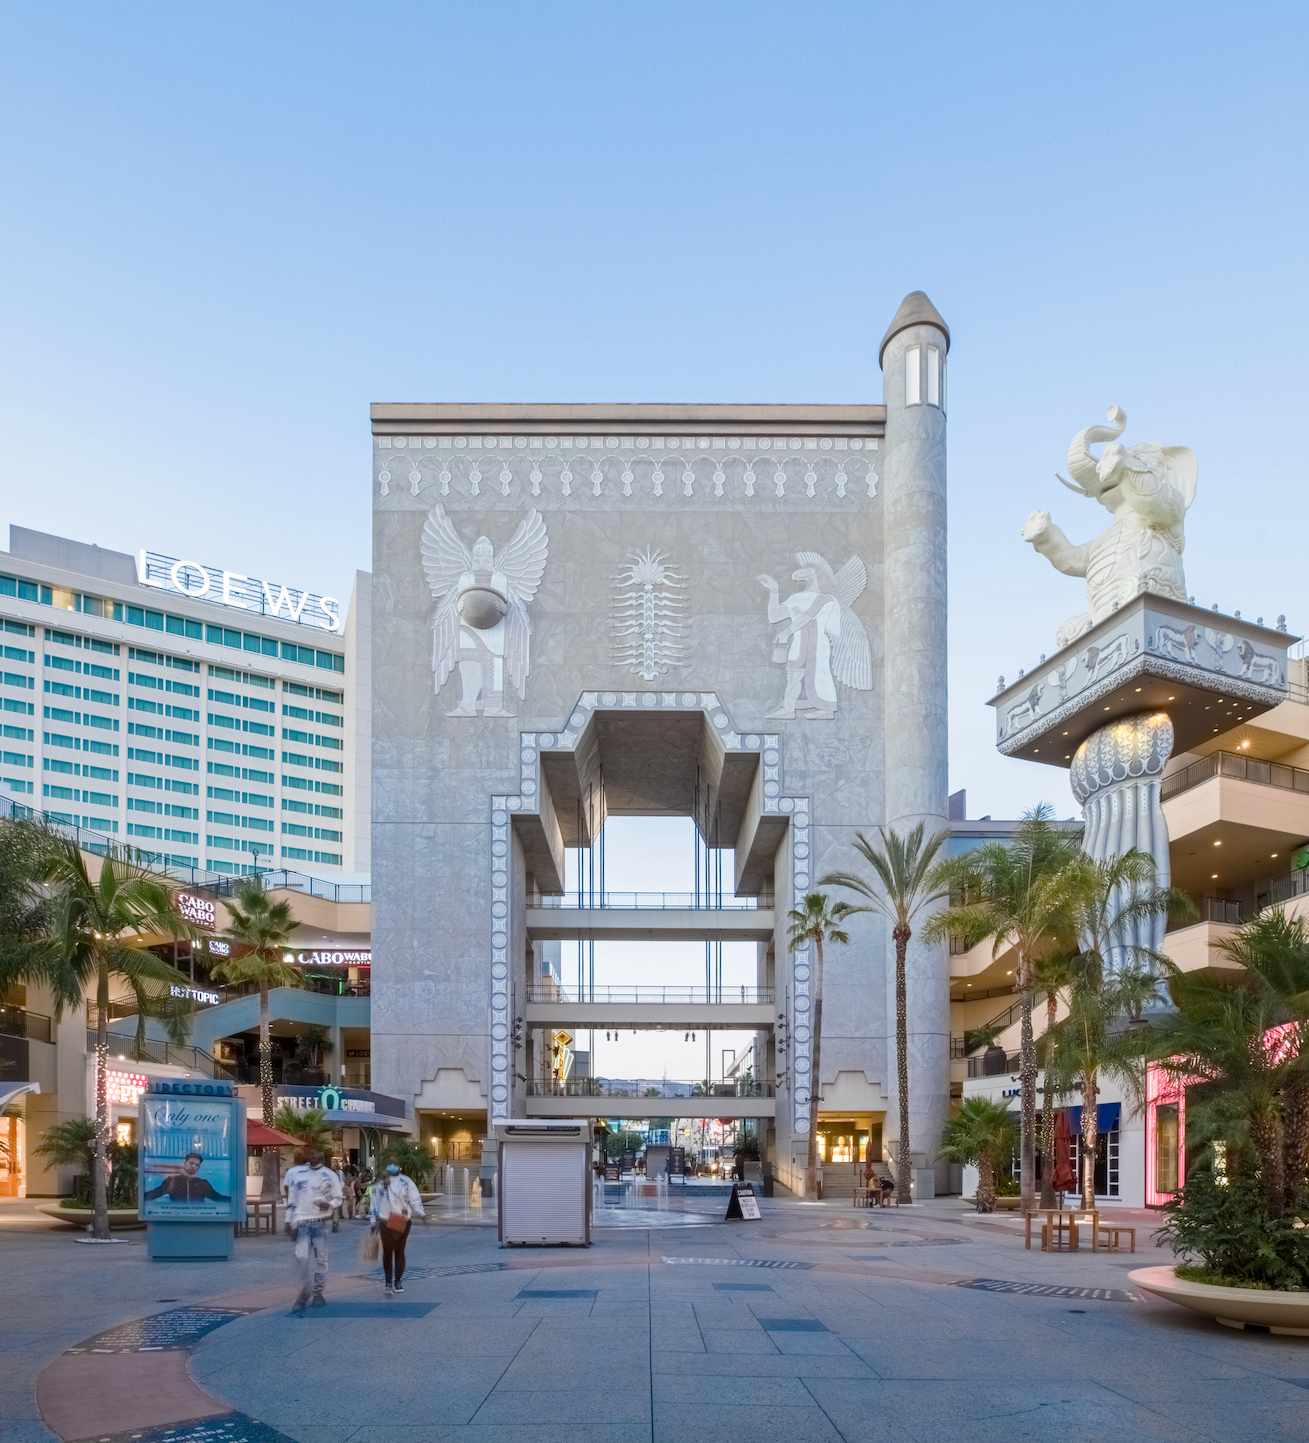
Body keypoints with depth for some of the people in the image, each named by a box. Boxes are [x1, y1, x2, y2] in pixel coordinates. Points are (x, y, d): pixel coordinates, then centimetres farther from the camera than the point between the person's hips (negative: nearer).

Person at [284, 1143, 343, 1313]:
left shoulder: (330, 1176, 3)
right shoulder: (295, 1173, 4)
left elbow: (338, 1198, 8)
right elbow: (291, 1200, 7)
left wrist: (329, 1205, -14)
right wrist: (291, 1222, 2)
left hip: (321, 1221, 0)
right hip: (302, 1222, 0)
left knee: (321, 1258, 3)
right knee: (303, 1258, -10)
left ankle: (318, 1292, 14)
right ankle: (303, 1293, 1)